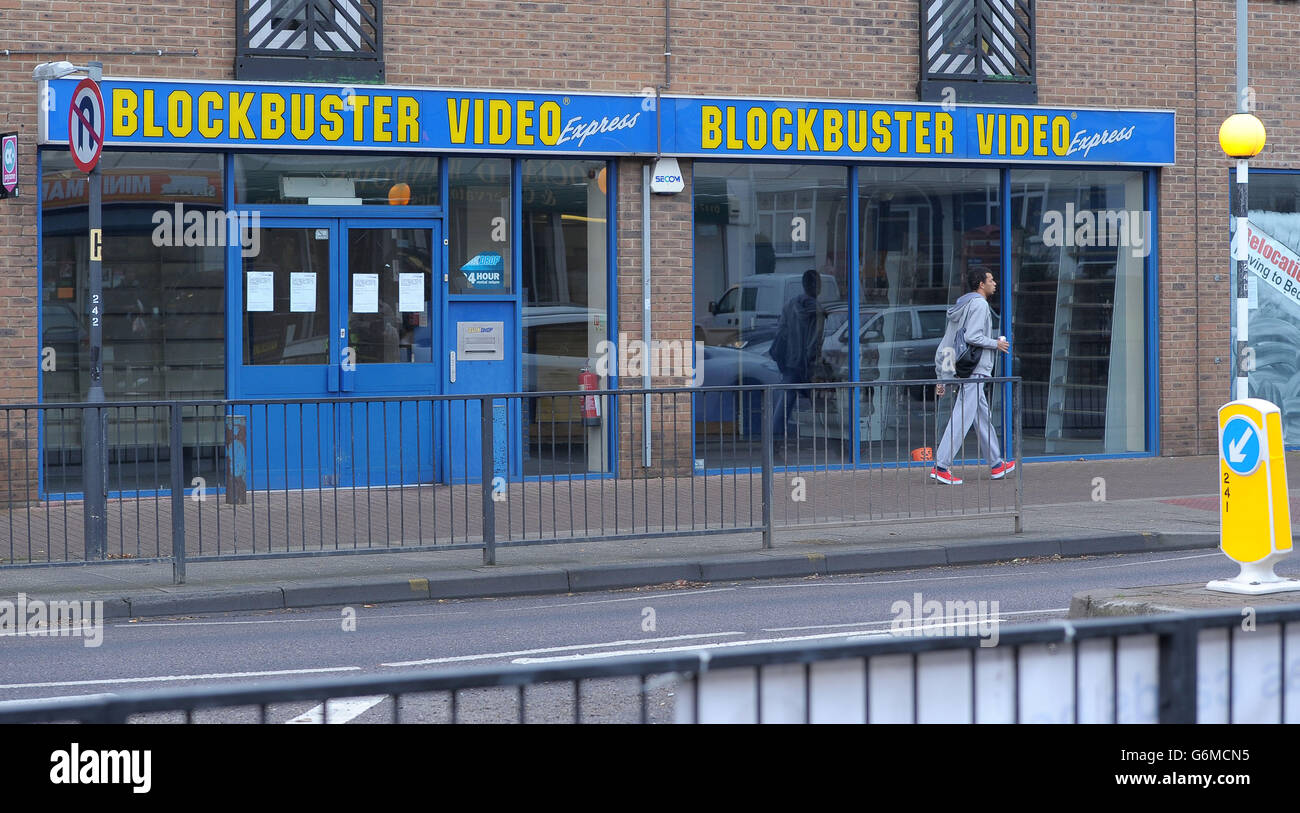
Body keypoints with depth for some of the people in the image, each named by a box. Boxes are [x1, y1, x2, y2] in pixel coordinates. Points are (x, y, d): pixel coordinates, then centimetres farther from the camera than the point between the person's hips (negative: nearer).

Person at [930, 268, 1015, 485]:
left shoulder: (963, 305, 19)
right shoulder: (979, 304, -9)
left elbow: (945, 346, 17)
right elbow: (972, 337, -22)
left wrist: (941, 377, 17)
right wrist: (996, 344, -6)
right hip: (974, 371, -10)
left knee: (983, 416, 17)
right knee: (961, 418, -11)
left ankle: (996, 465, 25)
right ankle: (941, 467, -15)